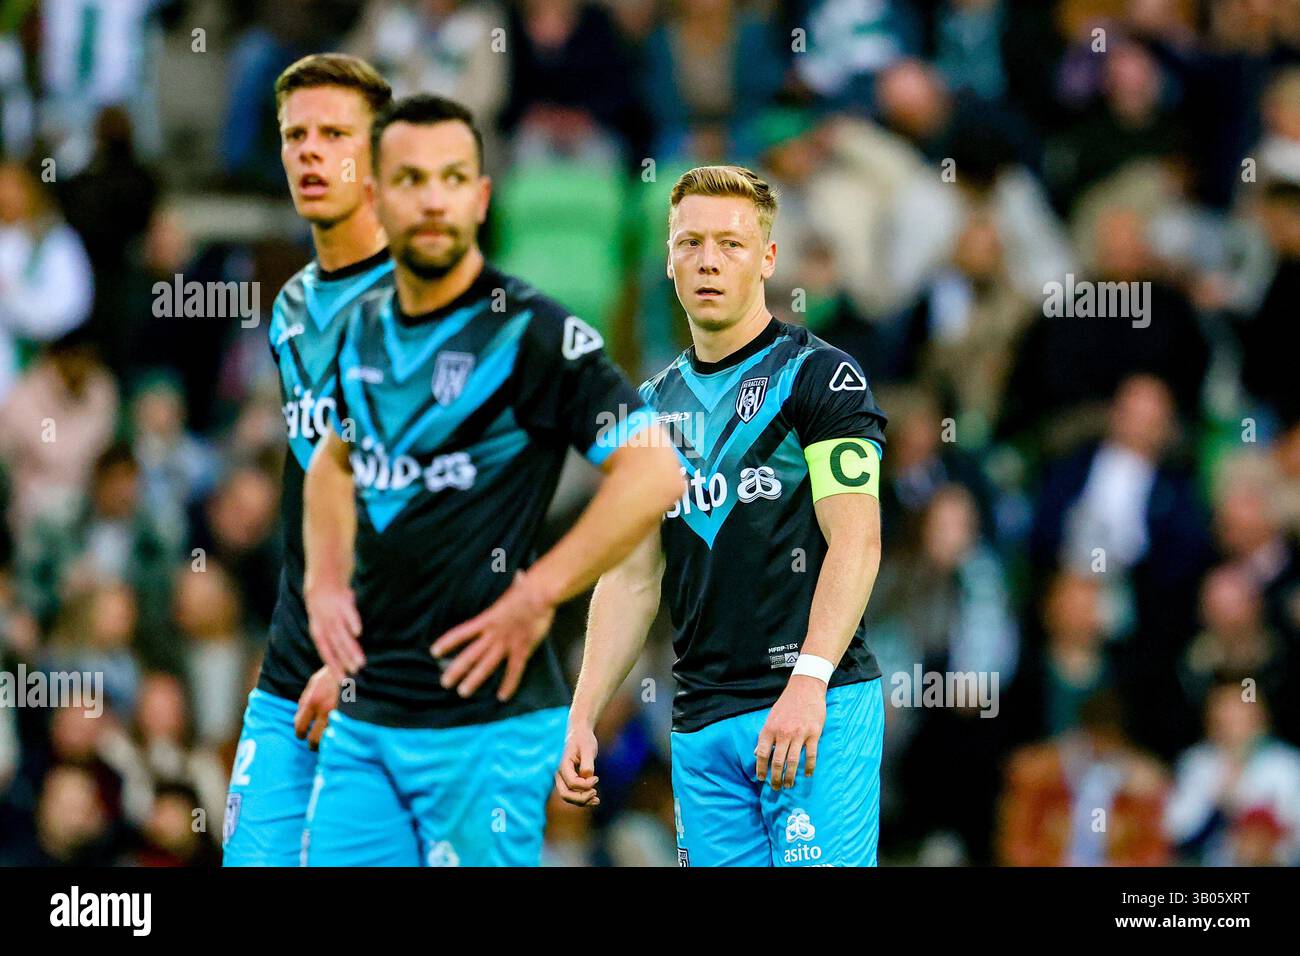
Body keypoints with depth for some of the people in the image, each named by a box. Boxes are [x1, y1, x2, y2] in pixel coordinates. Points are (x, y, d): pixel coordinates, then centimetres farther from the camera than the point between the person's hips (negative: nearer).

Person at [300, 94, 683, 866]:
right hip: (363, 714, 7)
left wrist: (535, 600, -15)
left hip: (484, 720, -7)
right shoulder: (365, 330, 12)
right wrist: (326, 584, 13)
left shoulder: (532, 331, -10)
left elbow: (655, 474, -15)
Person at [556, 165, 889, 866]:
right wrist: (582, 717, 9)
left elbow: (855, 539, -12)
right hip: (700, 722, 6)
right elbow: (632, 577, 19)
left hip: (820, 705, -6)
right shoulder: (655, 405, 18)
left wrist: (809, 680, -25)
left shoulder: (820, 375, -2)